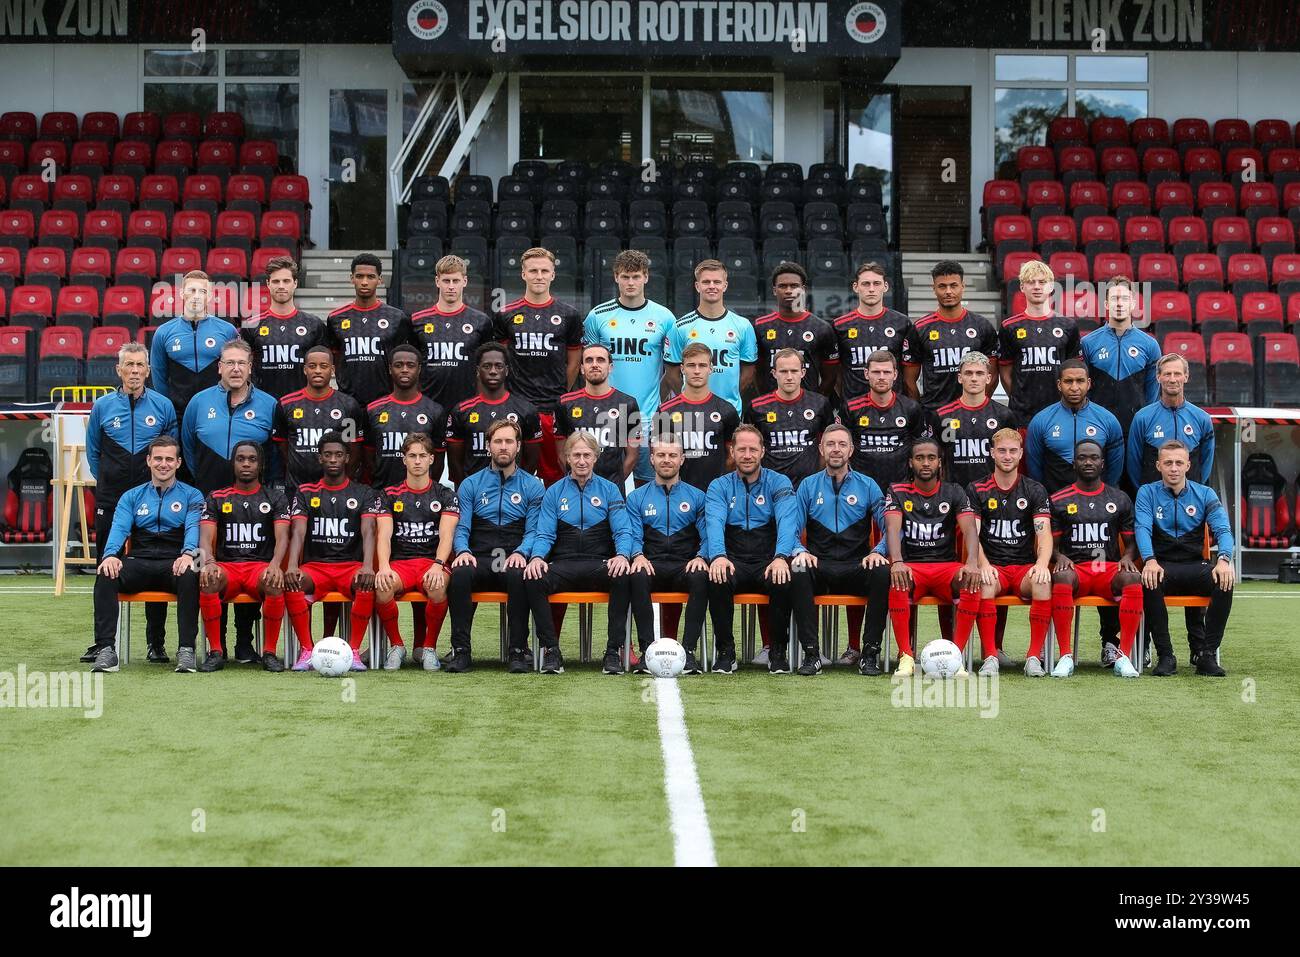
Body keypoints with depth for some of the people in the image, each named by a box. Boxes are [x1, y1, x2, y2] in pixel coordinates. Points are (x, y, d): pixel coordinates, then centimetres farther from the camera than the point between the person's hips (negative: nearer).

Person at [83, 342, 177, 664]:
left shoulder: (163, 406, 2)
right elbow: (93, 451, 16)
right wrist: (106, 481, 14)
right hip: (110, 500, 1)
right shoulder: (102, 406, 4)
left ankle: (156, 643, 7)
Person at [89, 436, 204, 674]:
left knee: (189, 576, -37)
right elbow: (119, 528, 2)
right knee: (106, 575, -29)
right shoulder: (132, 497, 19)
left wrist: (188, 553, -29)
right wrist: (110, 554, -21)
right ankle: (106, 650, -30)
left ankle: (186, 649, -33)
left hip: (174, 565, -2)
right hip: (139, 563, 2)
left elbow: (193, 528, -5)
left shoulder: (191, 496, 13)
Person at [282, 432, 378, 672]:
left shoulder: (363, 493, 10)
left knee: (368, 583, -36)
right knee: (291, 583, -33)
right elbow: (298, 531, -3)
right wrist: (292, 566, -23)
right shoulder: (306, 493, 12)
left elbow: (368, 532, -5)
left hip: (351, 566, -1)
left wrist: (367, 566, -26)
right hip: (315, 566, 1)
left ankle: (354, 650, -27)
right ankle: (307, 651, -26)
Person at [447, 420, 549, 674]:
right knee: (460, 573, -34)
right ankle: (460, 648, -26)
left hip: (513, 560, -1)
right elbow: (461, 528, 7)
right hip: (479, 560, 1)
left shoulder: (533, 486, 13)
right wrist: (463, 551, -15)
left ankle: (518, 650, -28)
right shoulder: (471, 485, 15)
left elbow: (534, 530, 4)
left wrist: (520, 553, -18)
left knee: (519, 575, -37)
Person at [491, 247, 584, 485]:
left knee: (555, 474, 2)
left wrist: (561, 395, 8)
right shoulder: (506, 315, 6)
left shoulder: (569, 315, 6)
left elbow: (573, 362, 13)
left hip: (555, 409, 0)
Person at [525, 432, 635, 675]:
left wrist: (622, 555, -21)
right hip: (563, 564, 1)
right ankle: (551, 650, -22)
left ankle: (614, 650, -26)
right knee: (533, 580, -31)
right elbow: (545, 534, 6)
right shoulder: (554, 492, 13)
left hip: (600, 564, -1)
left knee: (624, 577, -35)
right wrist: (537, 557, -17)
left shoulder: (609, 490, 11)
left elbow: (623, 531, 2)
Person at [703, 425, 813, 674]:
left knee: (782, 580, -34)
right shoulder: (719, 486, 8)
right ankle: (725, 652, -17)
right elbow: (714, 522, -11)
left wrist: (781, 557, -32)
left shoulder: (779, 483, 5)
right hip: (734, 562, 1)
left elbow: (787, 521, -12)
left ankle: (778, 651, -13)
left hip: (769, 561, -1)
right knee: (717, 578, -33)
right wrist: (718, 556, -33)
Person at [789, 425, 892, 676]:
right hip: (819, 566, 0)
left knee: (882, 572, -33)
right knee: (796, 571, -34)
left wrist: (878, 552, -16)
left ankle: (870, 652, -24)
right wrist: (800, 551, -16)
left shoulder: (867, 486, 11)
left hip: (857, 567, 0)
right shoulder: (808, 486, 12)